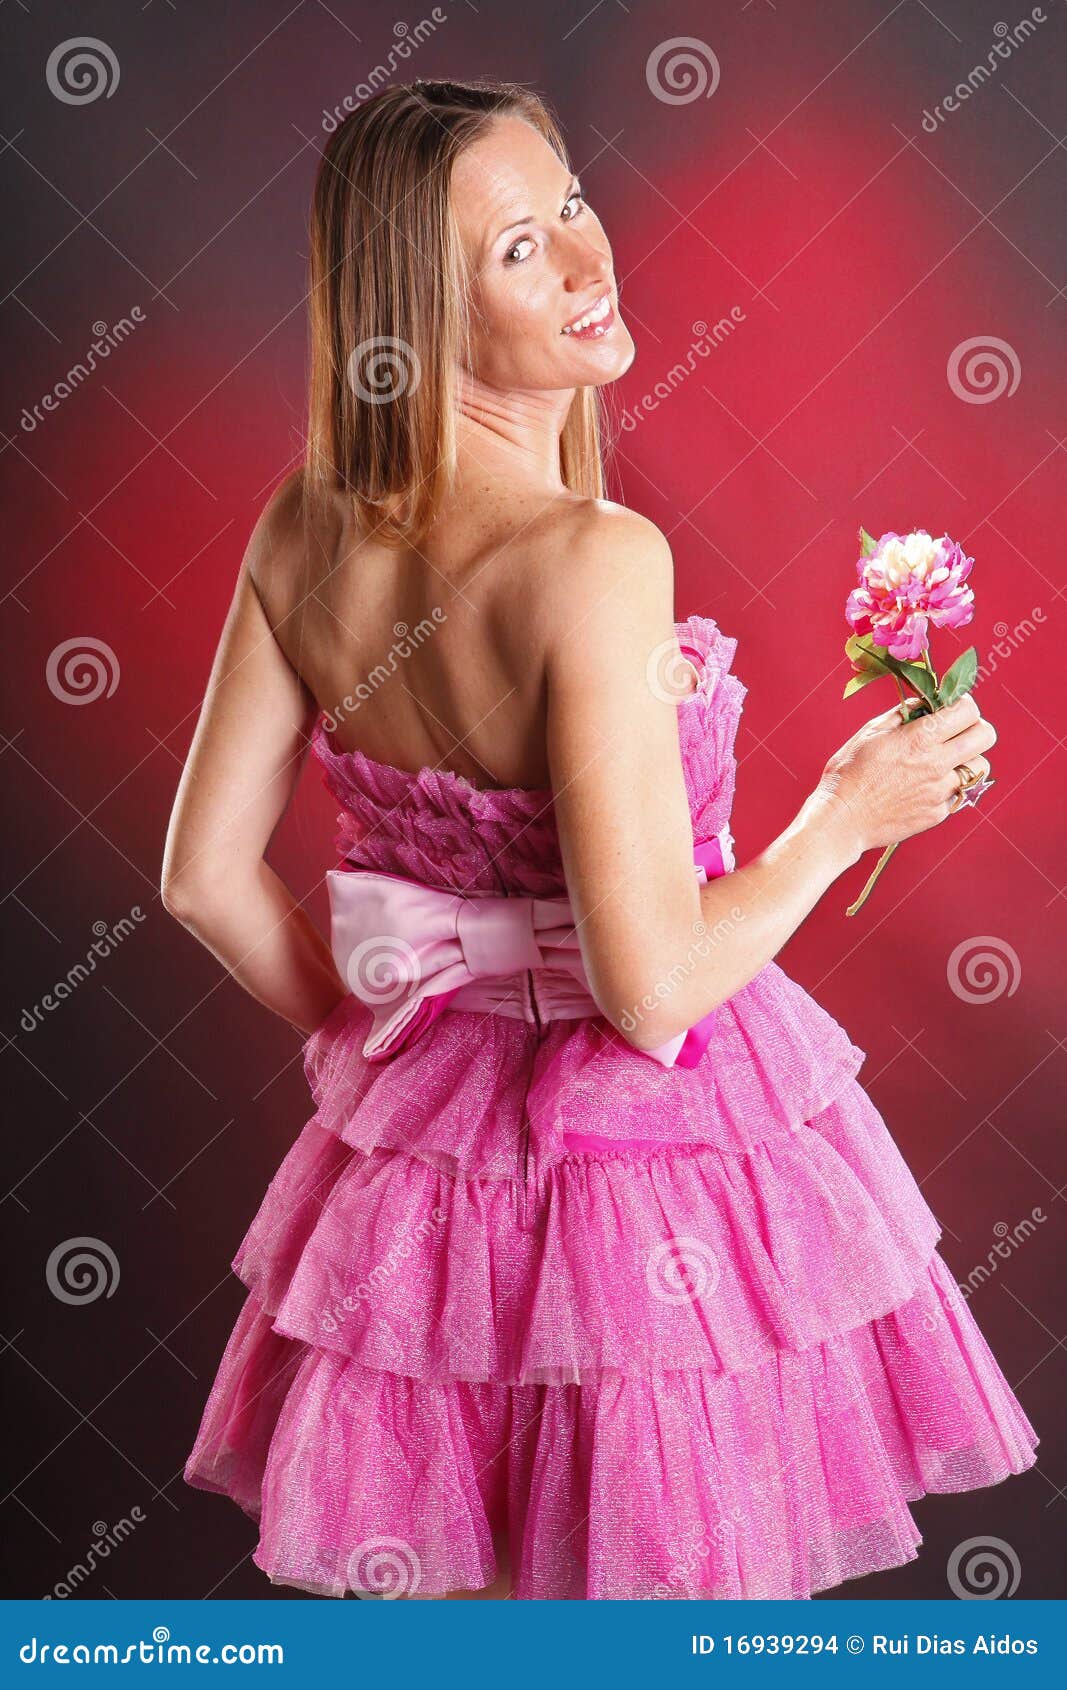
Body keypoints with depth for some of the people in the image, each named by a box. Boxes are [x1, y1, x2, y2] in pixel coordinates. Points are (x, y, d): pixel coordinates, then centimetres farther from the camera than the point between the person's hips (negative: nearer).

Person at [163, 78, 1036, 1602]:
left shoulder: (306, 531, -5)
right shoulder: (594, 557, -26)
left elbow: (209, 874, 3)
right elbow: (652, 985, -27)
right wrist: (849, 814, -12)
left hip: (420, 1152, 7)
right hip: (646, 1158, -6)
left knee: (433, 1587, 26)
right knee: (656, 1581, 18)